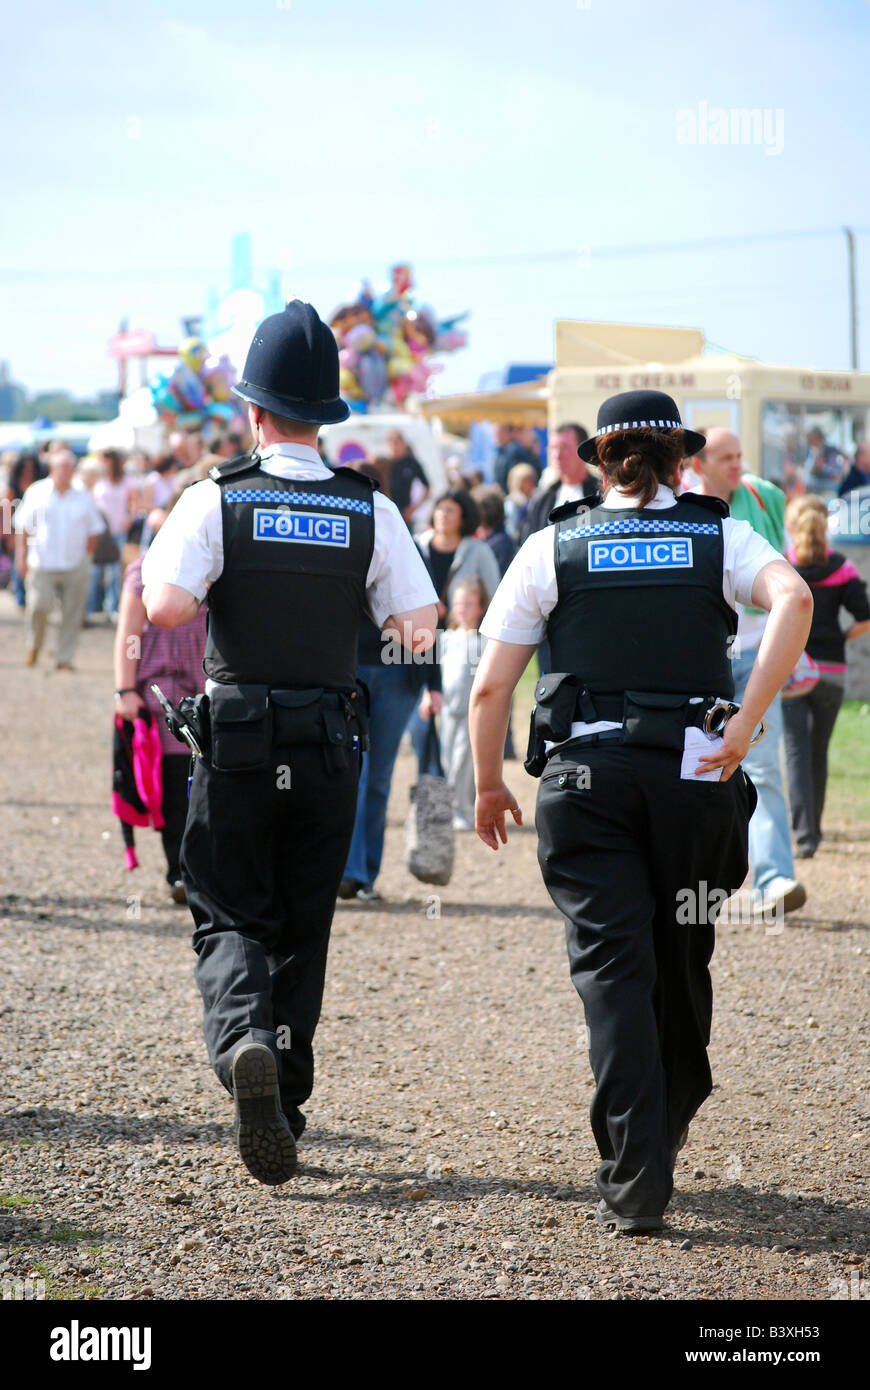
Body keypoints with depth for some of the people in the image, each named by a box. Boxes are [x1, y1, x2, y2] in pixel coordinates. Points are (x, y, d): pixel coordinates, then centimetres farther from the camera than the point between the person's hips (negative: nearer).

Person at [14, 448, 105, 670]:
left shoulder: (83, 497, 7)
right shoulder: (36, 492, 4)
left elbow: (94, 531, 14)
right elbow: (23, 528, 6)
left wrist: (86, 557, 8)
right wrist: (21, 558, -1)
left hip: (75, 566, 2)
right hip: (42, 566, -1)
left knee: (72, 614, -2)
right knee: (38, 606, -13)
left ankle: (65, 658, 9)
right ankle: (33, 646, 13)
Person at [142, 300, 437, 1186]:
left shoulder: (217, 500, -7)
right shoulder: (369, 510, -1)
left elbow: (167, 607, -20)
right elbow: (420, 624, -6)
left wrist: (150, 570, 1)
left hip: (236, 741, -2)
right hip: (329, 743, 2)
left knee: (230, 915, 6)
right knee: (304, 926, 13)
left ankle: (242, 1038, -24)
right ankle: (284, 1107, 15)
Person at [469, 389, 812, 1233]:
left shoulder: (552, 547, 9)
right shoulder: (720, 538, 10)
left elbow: (490, 687, 4)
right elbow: (793, 599, -13)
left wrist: (489, 787, 18)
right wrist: (745, 722, -14)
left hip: (585, 776, -1)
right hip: (693, 774, 1)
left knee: (613, 969, -3)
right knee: (679, 963, 18)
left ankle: (634, 1183, -13)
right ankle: (665, 1134, 32)